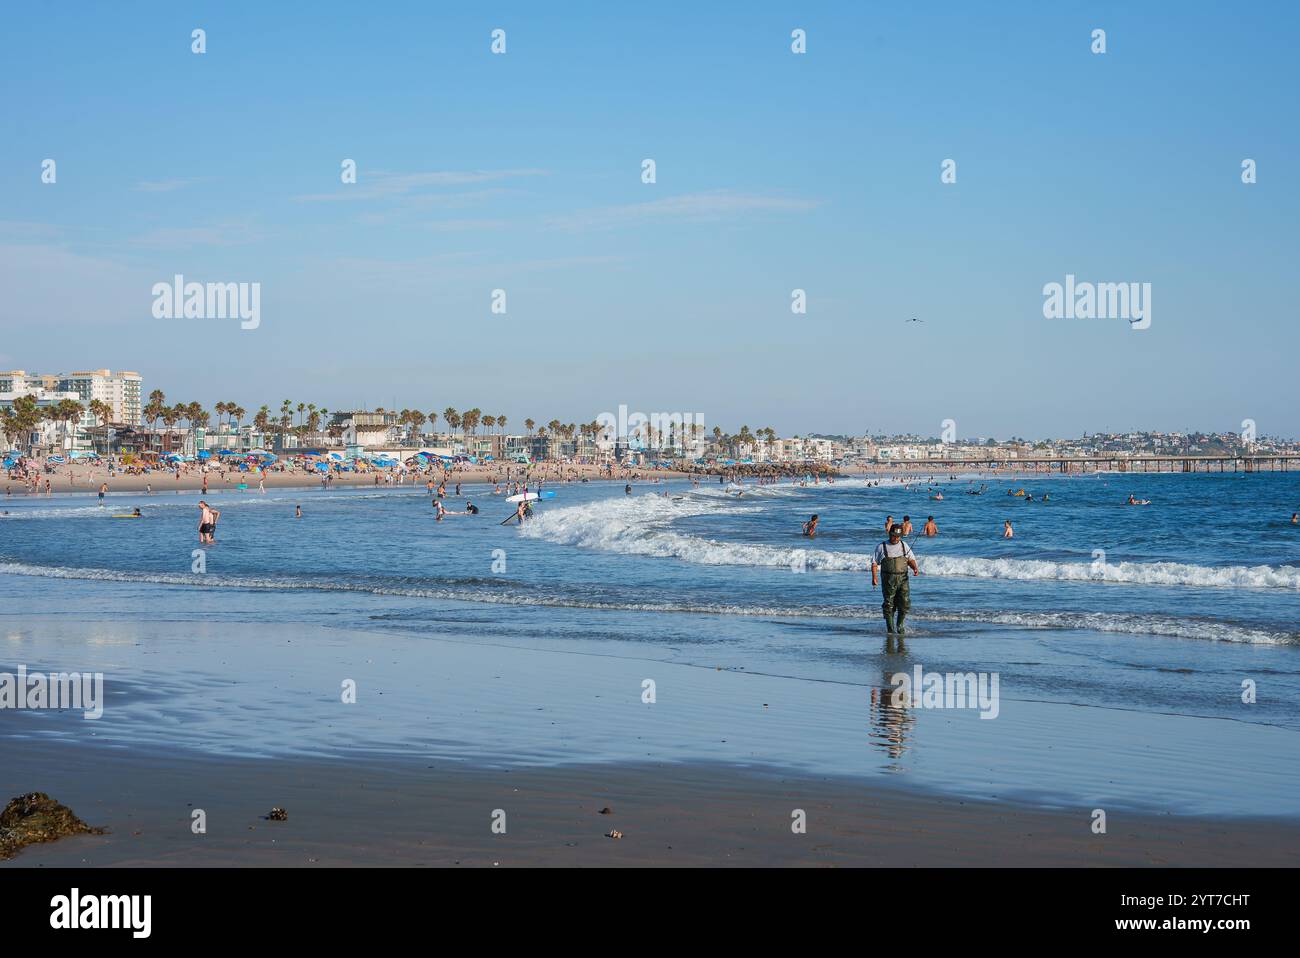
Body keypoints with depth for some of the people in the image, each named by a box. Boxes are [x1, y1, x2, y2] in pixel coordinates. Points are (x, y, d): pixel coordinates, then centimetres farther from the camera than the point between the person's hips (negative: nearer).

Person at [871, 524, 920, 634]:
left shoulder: (904, 545, 13)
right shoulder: (881, 547, 5)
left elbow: (911, 559, 12)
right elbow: (874, 563, 5)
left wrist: (915, 568, -9)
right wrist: (874, 577, -8)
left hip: (903, 579, 2)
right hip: (888, 580, -2)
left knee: (905, 603, -8)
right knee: (889, 605, -1)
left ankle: (900, 624, 13)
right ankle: (890, 628, 9)